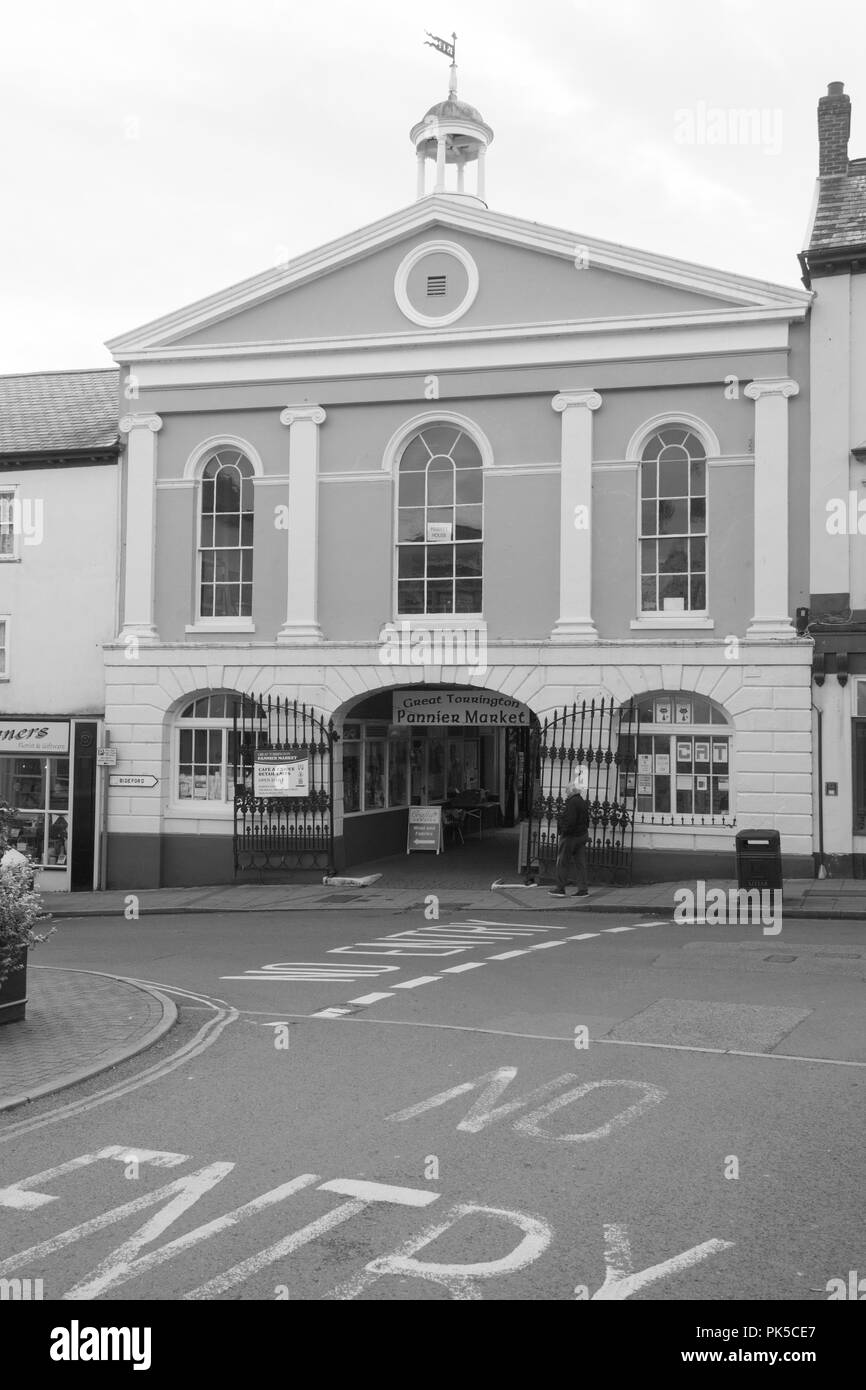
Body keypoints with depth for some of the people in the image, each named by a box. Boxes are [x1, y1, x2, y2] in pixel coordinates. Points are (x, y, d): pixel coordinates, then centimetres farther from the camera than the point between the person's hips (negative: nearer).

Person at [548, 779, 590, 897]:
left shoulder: (572, 803, -17)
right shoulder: (583, 803, 12)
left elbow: (570, 821, -23)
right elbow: (587, 820, 16)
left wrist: (563, 832, -14)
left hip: (570, 837, -9)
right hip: (582, 836, 9)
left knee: (563, 863, 0)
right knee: (580, 863, 8)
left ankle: (560, 888, 4)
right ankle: (582, 889, 8)